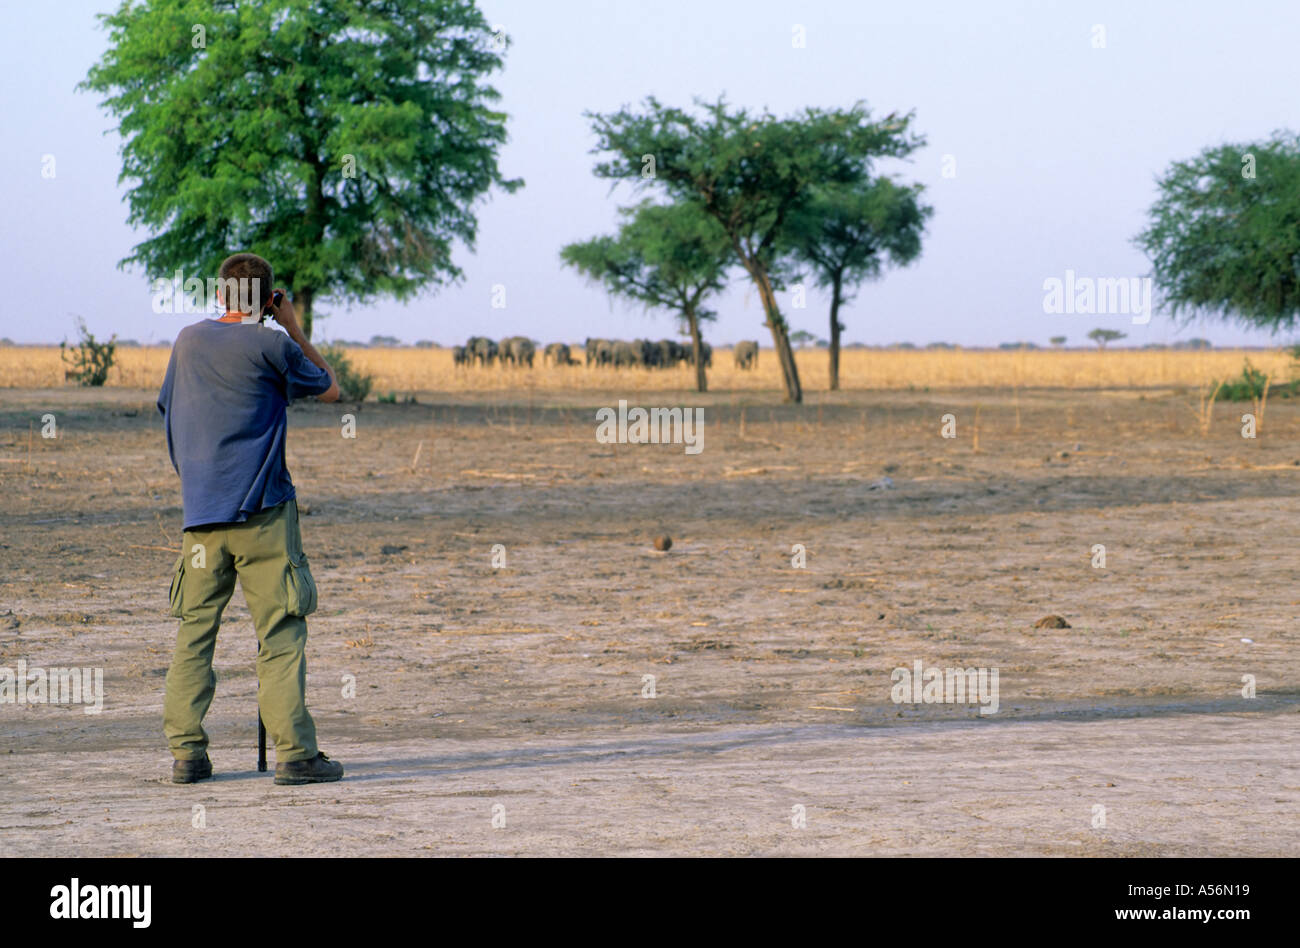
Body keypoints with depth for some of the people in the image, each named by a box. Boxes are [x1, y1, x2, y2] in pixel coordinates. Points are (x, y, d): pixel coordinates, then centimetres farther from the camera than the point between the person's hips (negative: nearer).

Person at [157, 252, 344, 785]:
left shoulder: (188, 341, 9)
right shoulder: (271, 346, -5)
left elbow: (169, 409, 23)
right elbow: (329, 389, 11)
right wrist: (293, 328, 14)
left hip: (200, 509, 4)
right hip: (262, 511, -4)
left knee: (194, 630, 7)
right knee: (281, 632, -3)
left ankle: (185, 751, 2)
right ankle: (294, 753, -8)